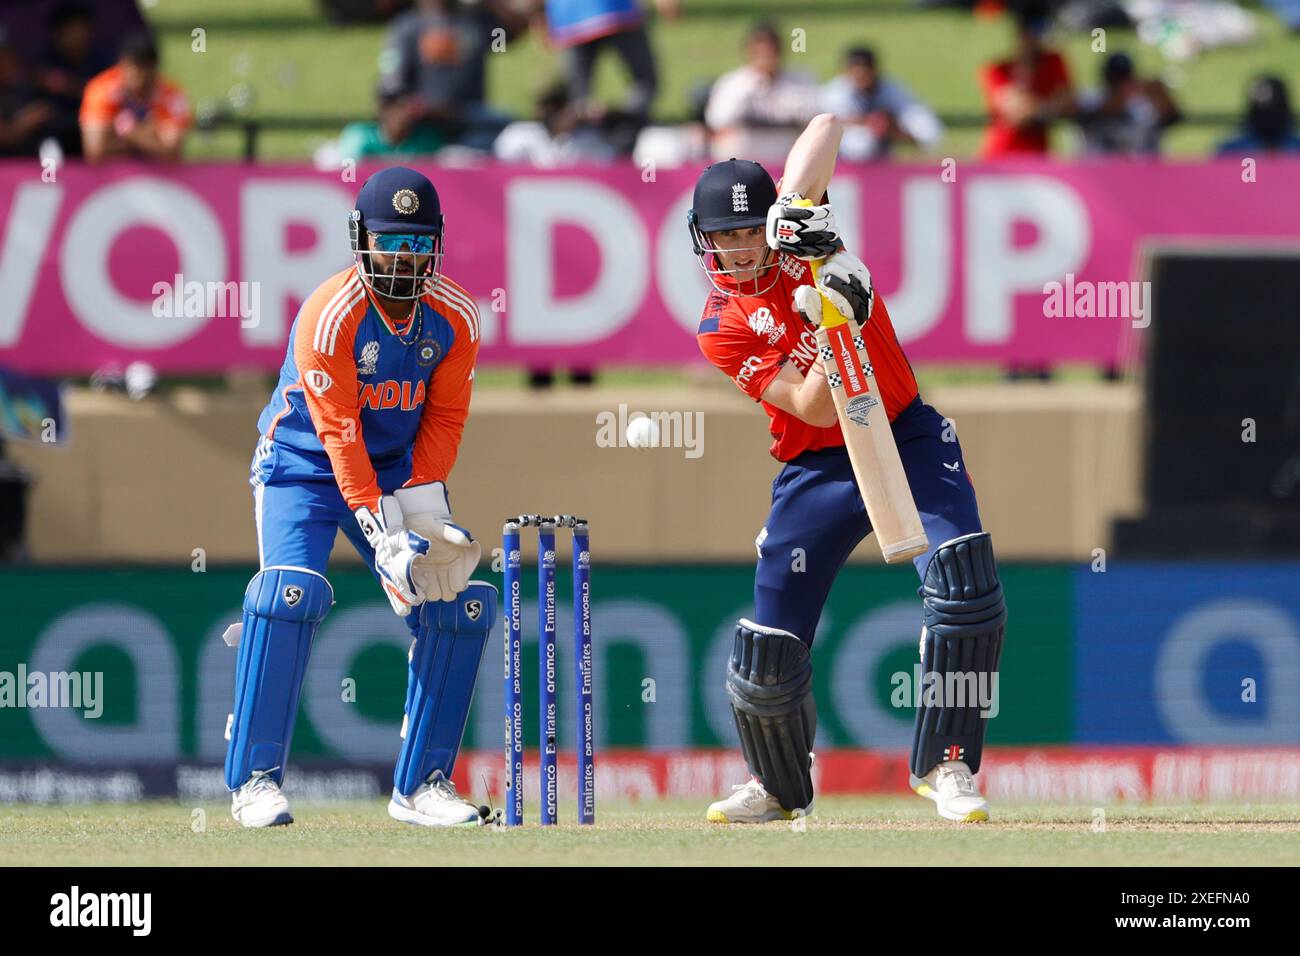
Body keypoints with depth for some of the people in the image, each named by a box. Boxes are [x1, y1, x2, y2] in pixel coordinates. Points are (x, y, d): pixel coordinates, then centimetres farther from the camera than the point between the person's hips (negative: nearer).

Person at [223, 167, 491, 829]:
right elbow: (339, 433, -27)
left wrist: (421, 504, -20)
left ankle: (421, 786, 2)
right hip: (305, 467, -5)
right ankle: (255, 781, -19)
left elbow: (444, 419, -4)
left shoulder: (455, 319, -8)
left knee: (463, 603, -8)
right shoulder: (329, 316, -24)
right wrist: (379, 531, -34)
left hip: (401, 470, 5)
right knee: (291, 590, -27)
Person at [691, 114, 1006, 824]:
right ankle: (779, 788, 27)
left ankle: (944, 765, -14)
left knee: (964, 579, -24)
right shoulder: (721, 330, -7)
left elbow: (826, 127, -11)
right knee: (767, 652, -2)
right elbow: (813, 407, -17)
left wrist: (797, 199, -27)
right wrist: (834, 326, -31)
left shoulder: (798, 233, -1)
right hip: (820, 468, 0)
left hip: (907, 438, 0)